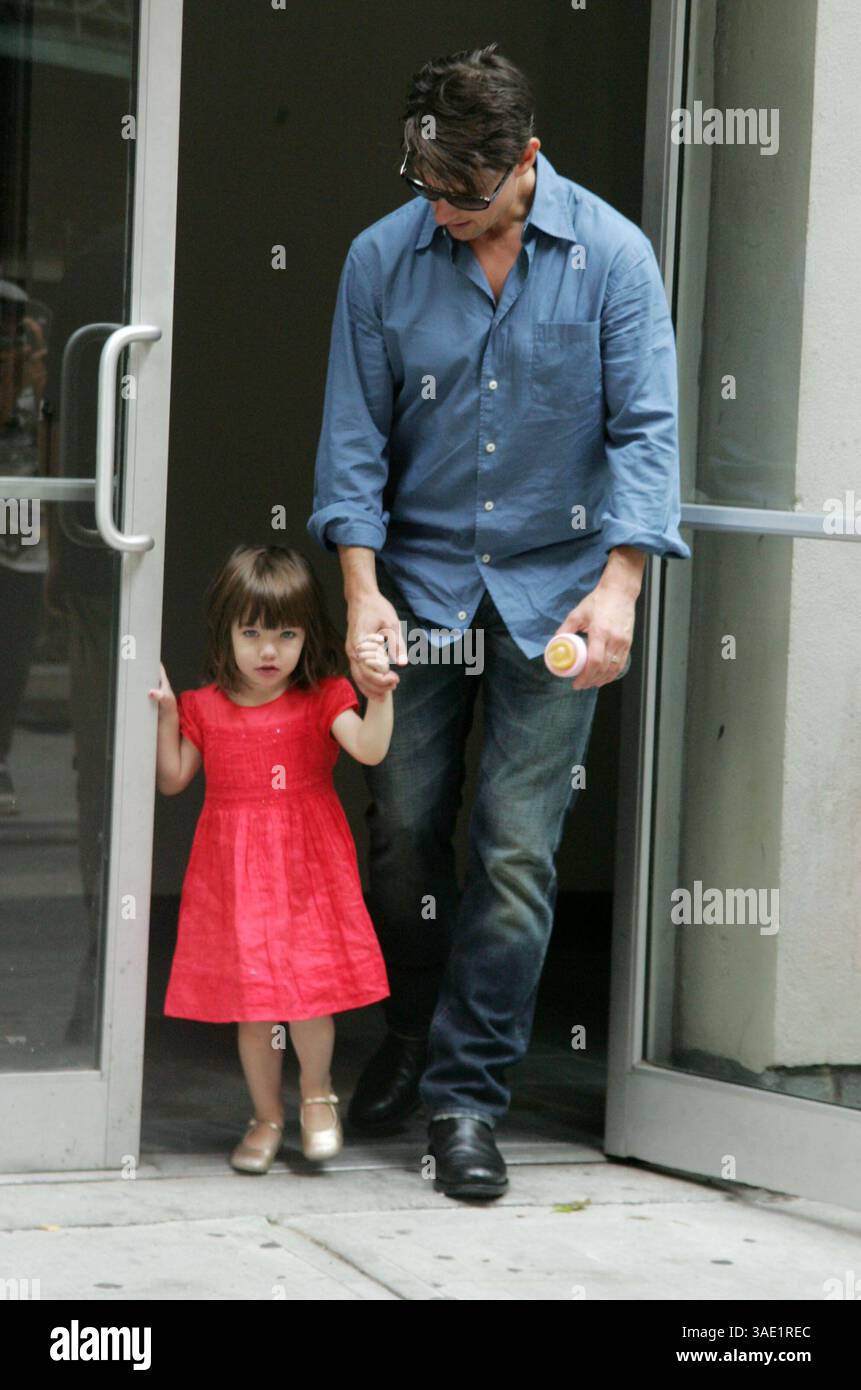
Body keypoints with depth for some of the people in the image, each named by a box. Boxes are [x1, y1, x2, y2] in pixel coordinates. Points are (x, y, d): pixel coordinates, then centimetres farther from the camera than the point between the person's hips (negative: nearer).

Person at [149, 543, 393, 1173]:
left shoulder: (323, 699, -2)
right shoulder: (204, 707, 4)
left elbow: (370, 750, -16)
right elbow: (173, 780, 9)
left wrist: (381, 694, -30)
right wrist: (165, 715, -2)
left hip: (308, 867, -2)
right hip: (234, 870, 2)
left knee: (309, 987, -10)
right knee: (251, 1002, 6)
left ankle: (317, 1092, 17)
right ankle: (267, 1116, 21)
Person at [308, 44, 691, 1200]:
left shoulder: (611, 256, -6)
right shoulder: (383, 257, -2)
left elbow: (645, 427, -9)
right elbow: (353, 432, 0)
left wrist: (619, 586, -21)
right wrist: (361, 588, -11)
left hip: (552, 588, -2)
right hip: (421, 580, 2)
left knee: (517, 848, -5)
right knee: (403, 830, 6)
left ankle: (468, 1093, 2)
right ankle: (409, 1040, 29)